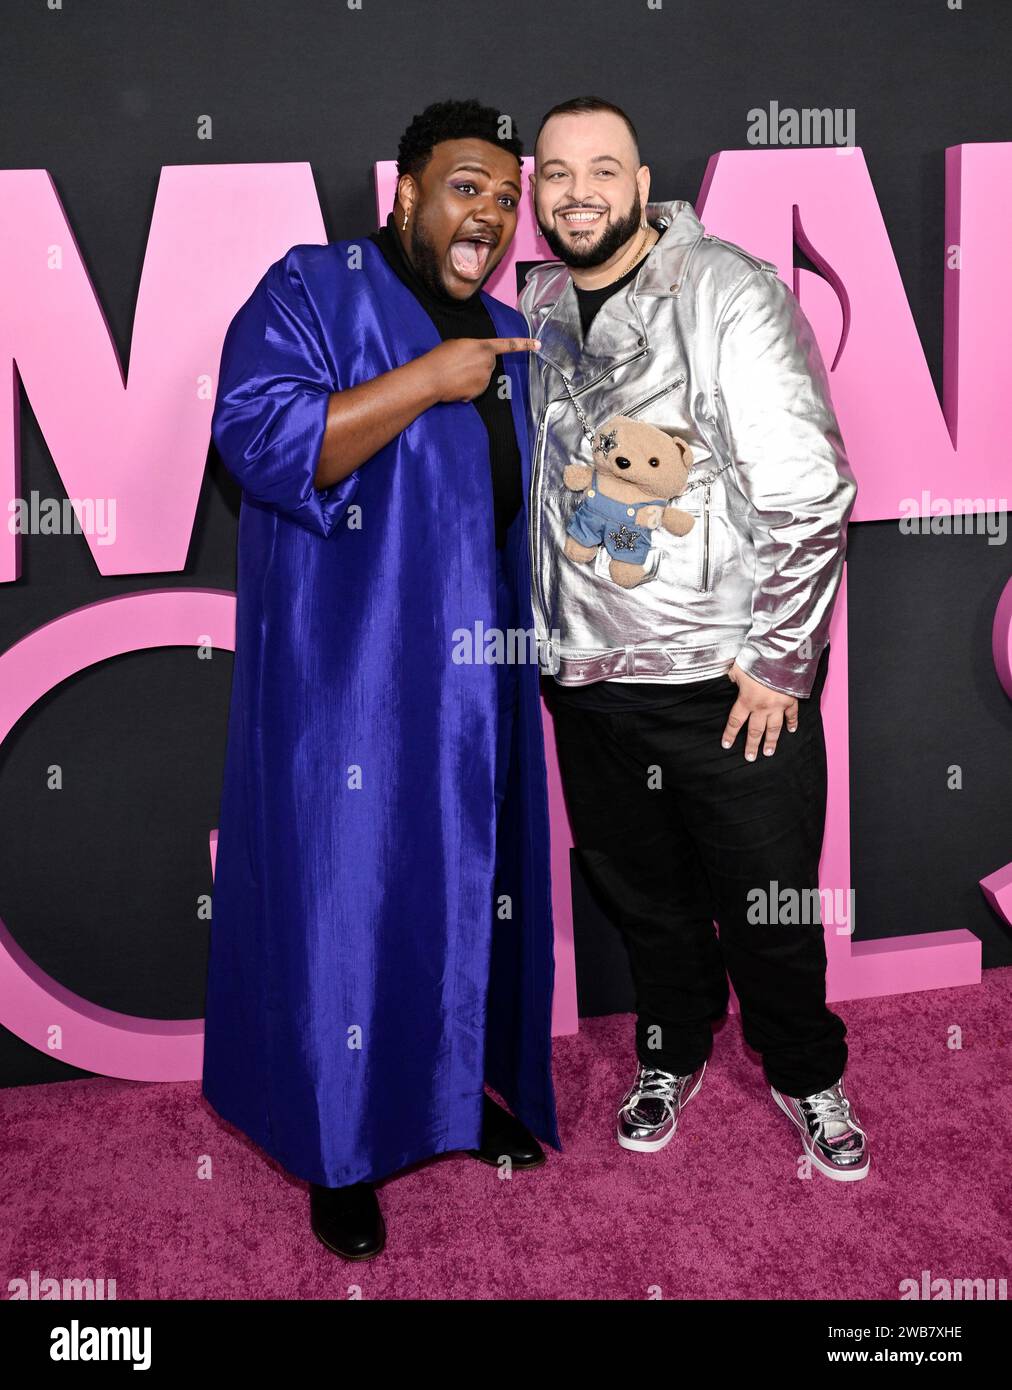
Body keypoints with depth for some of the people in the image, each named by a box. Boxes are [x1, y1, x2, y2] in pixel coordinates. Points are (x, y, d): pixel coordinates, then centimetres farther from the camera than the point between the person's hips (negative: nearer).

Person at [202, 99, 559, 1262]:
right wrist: (426, 380, -22)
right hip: (348, 678, -6)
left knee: (474, 884, 13)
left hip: (475, 681, 7)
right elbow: (256, 436, -21)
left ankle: (462, 1088, 32)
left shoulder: (507, 333, 15)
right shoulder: (311, 289, -6)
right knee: (349, 892, 0)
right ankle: (340, 1151, 14)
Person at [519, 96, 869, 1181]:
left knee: (769, 909, 9)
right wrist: (532, 631, 14)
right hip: (583, 679, 5)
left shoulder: (728, 292, -12)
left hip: (728, 681, -4)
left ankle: (807, 1076, 35)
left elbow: (810, 491, -16)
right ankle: (672, 1051, 43)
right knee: (638, 890, 19)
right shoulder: (533, 308, 7)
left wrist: (778, 662, -15)